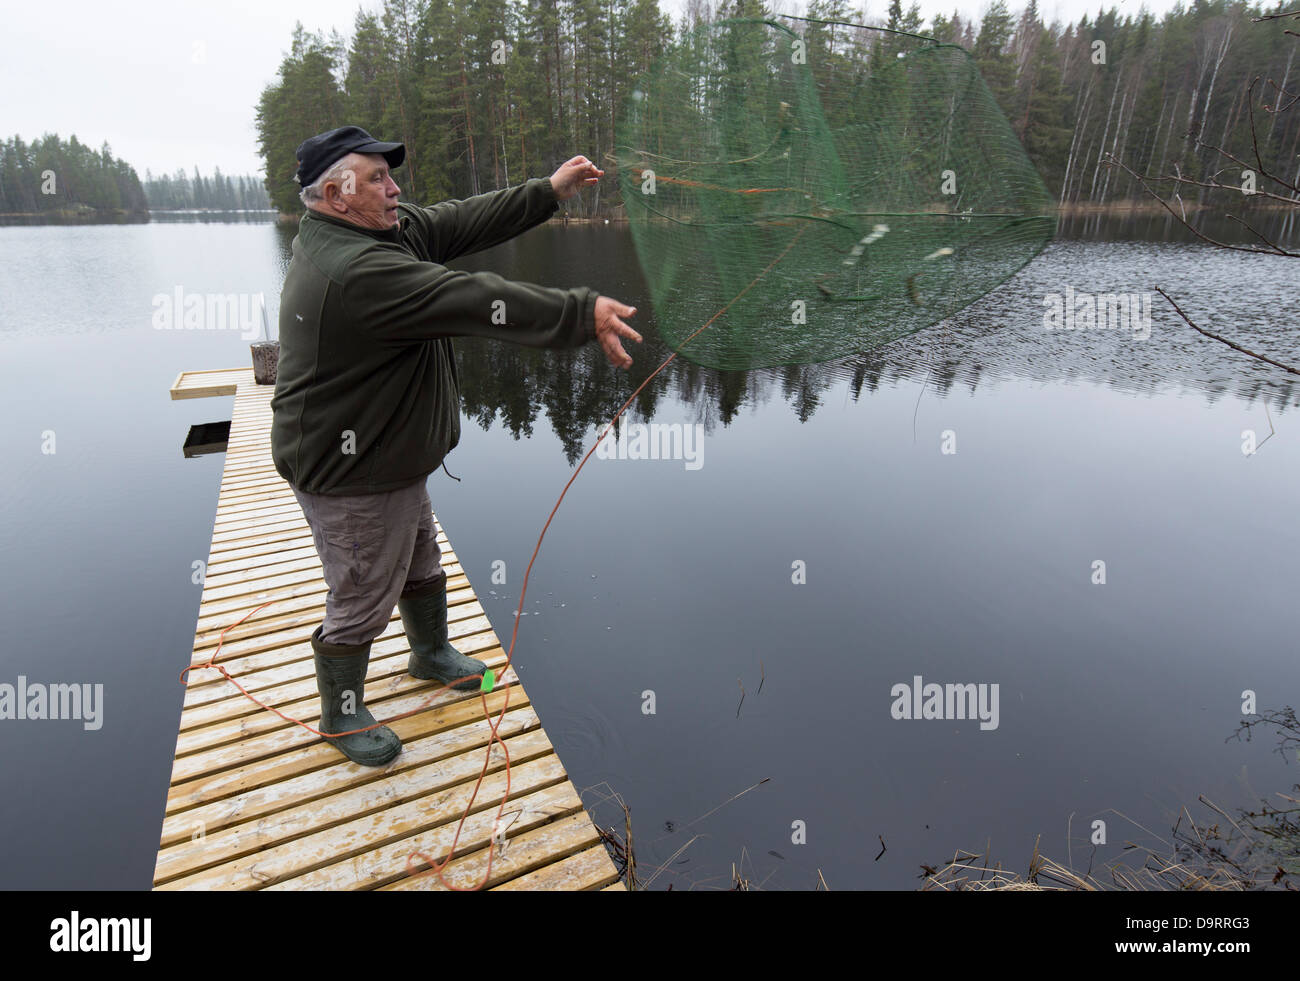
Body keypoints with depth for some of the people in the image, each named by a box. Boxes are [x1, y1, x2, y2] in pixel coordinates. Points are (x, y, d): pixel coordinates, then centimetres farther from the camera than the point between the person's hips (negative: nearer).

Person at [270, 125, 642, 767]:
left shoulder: (375, 231, 2)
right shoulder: (355, 270, -30)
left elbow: (460, 223, 2)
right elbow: (475, 302, -36)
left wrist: (548, 192, -1)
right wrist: (584, 313, -35)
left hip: (390, 453, 10)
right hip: (349, 472, -10)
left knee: (420, 563, 26)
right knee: (364, 596, 7)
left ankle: (431, 651, 51)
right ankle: (341, 712, 31)